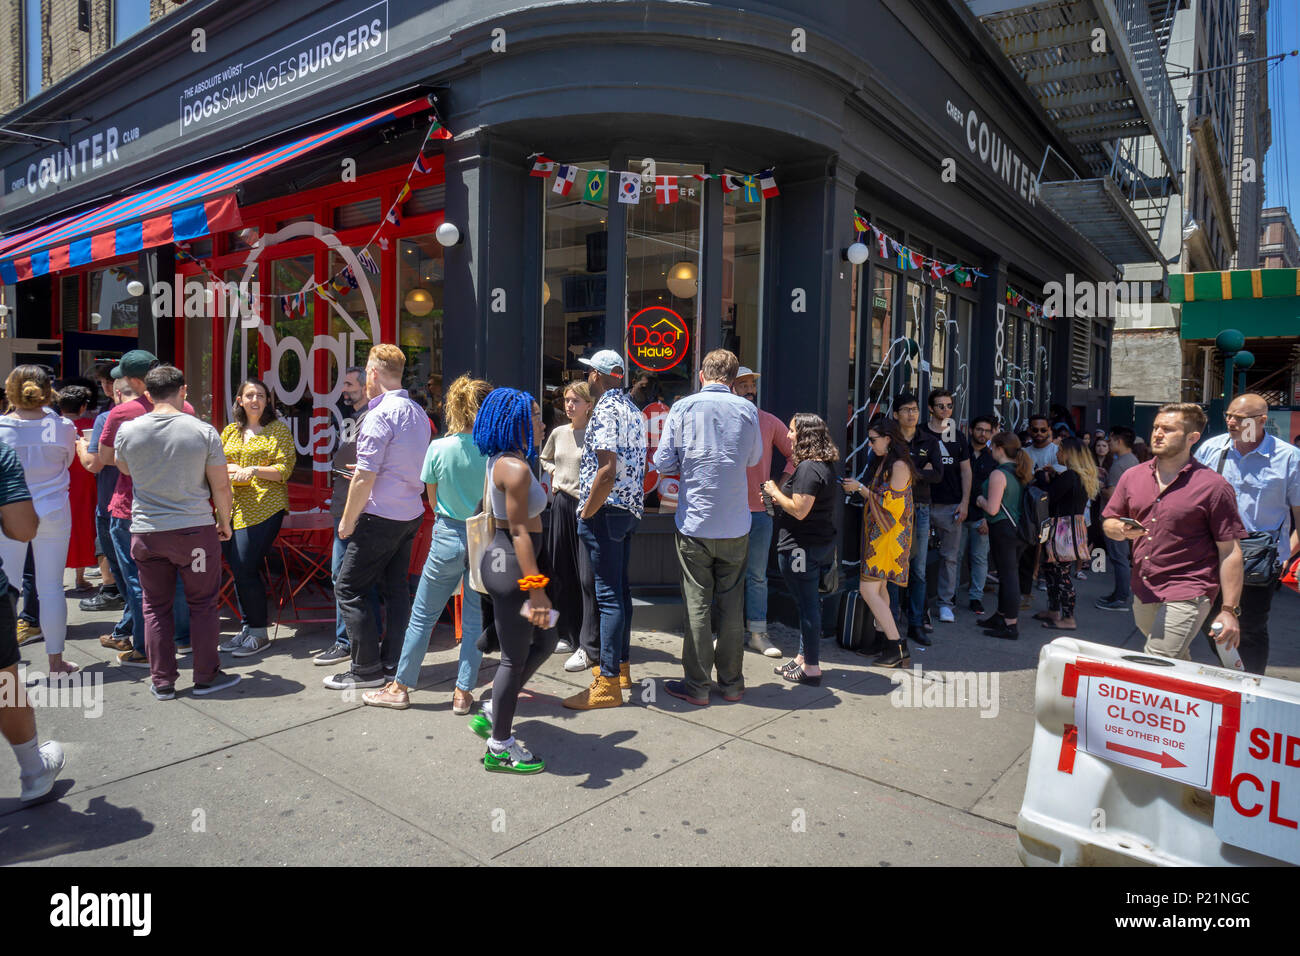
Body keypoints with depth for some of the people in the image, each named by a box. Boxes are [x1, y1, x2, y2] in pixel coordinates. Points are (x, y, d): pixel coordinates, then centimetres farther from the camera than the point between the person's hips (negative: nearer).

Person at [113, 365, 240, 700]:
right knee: (202, 605, 9)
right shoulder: (203, 431, -9)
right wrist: (224, 521, 9)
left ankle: (162, 682, 19)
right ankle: (206, 677, 16)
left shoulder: (127, 430, -3)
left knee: (156, 607, 13)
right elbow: (221, 486, -5)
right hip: (195, 530, -2)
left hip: (146, 531, 2)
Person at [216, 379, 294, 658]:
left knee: (245, 569, -11)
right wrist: (234, 469, -7)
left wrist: (254, 470, -18)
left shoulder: (278, 429, 3)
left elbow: (285, 469, -5)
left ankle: (259, 632, 2)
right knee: (238, 570, 7)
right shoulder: (230, 431, 18)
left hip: (264, 508, -6)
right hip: (232, 507, 6)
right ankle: (247, 629, 20)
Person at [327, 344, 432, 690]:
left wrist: (347, 520, -8)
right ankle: (393, 665, 18)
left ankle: (367, 669, 6)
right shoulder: (418, 413, 10)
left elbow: (365, 477, -19)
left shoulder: (380, 415, -17)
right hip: (411, 515, 9)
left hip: (380, 518, -8)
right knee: (396, 588, 13)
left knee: (348, 589, 2)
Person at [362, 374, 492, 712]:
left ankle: (400, 688, 23)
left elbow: (433, 500, 3)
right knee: (475, 618, 11)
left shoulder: (438, 448, -8)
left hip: (448, 537, 0)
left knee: (422, 615, 12)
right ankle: (463, 693, 17)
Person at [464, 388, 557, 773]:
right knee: (515, 658, 4)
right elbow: (520, 532, -24)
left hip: (502, 557, 10)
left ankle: (492, 711, 31)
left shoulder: (500, 462, 10)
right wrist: (536, 589, -23)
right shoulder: (516, 468, -21)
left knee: (545, 641, 20)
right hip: (511, 563, -10)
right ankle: (499, 748, 20)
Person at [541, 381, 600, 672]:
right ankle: (569, 635, 26)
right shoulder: (558, 433, 11)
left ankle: (589, 648, -4)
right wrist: (555, 473, 10)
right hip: (561, 504, 7)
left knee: (588, 576, -8)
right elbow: (544, 459, 29)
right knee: (562, 572, 12)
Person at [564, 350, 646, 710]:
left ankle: (609, 683, -3)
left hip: (606, 511, -10)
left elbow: (607, 470, -23)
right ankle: (621, 664, 28)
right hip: (631, 509, 10)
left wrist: (586, 513, -15)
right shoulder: (634, 410, 16)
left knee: (608, 594, -7)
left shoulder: (605, 410, -14)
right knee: (620, 589, 17)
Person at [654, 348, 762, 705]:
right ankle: (731, 682, 21)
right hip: (736, 525, 2)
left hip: (694, 524, -1)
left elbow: (663, 463, -5)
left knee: (697, 605, 5)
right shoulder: (747, 409, 0)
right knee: (732, 604, 11)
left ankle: (697, 685, 12)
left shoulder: (683, 408, -4)